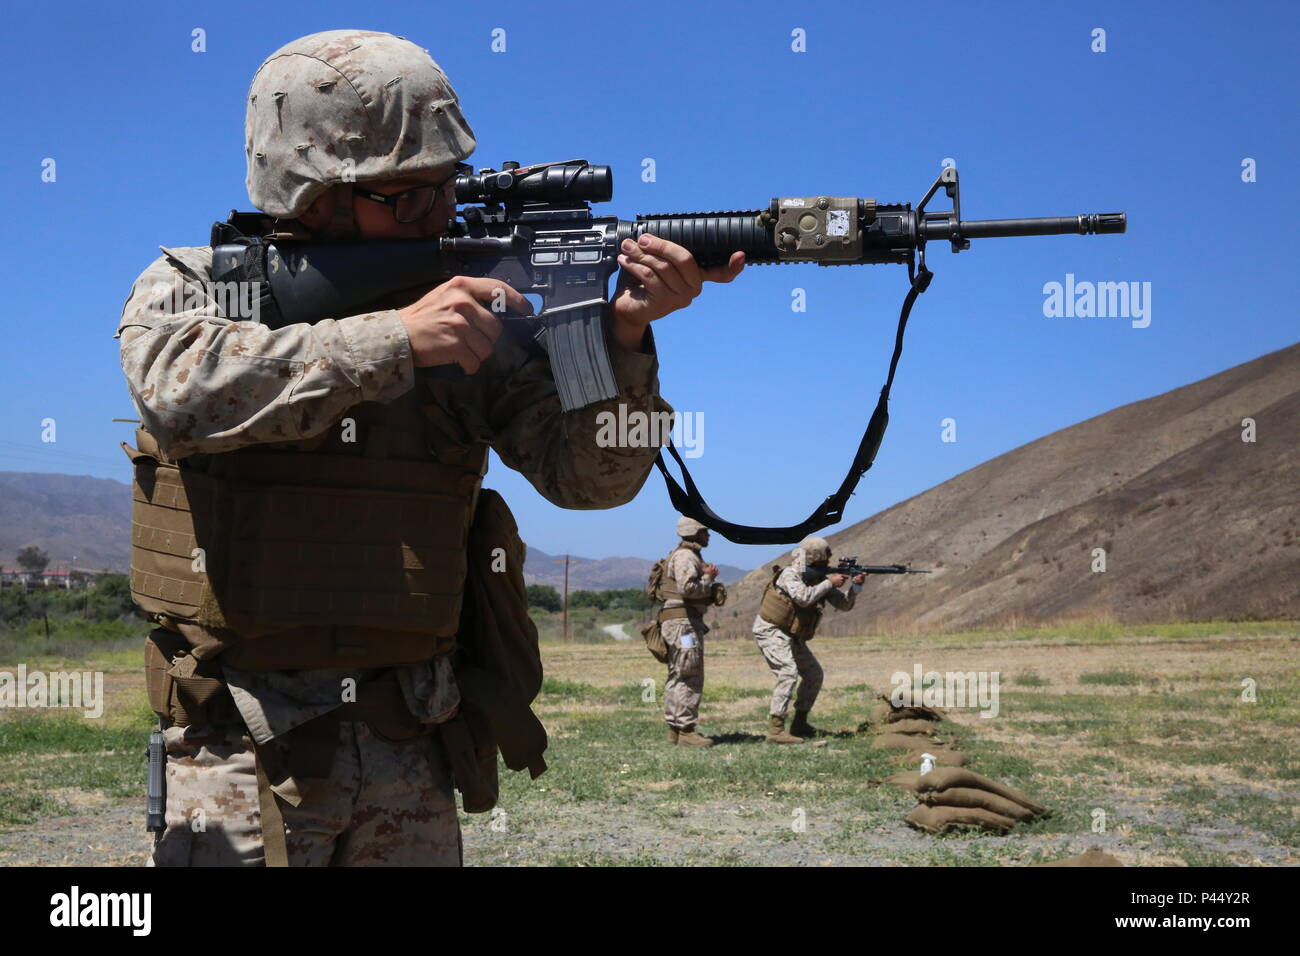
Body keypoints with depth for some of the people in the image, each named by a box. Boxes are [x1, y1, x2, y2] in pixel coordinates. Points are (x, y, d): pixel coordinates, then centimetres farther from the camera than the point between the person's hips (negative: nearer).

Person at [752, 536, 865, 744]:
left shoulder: (820, 578, 4)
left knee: (814, 674, 11)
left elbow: (844, 604, 3)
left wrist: (856, 585, -13)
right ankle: (775, 730, -27)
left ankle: (799, 724, 21)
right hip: (772, 631, -9)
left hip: (792, 636, 9)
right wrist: (830, 583, -27)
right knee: (788, 673, -24)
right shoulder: (789, 575, -19)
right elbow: (803, 597, -35)